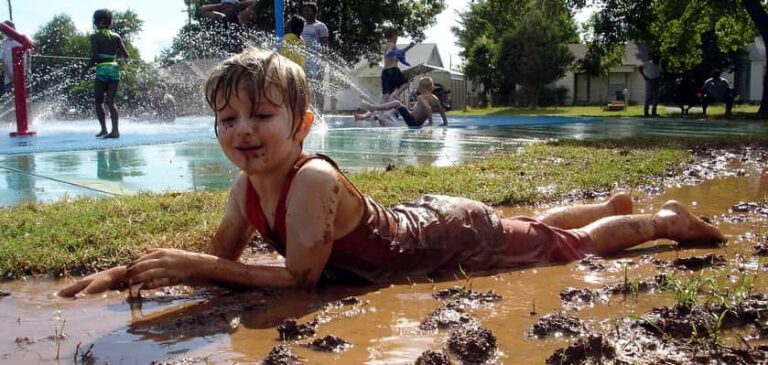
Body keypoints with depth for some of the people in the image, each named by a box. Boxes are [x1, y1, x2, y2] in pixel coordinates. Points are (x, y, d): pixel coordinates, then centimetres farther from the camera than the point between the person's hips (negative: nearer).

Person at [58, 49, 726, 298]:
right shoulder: (245, 190, -12)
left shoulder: (313, 178, -37)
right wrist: (130, 270, -16)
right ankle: (614, 202, 53)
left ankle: (663, 220, 38)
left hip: (458, 236, -7)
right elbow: (222, 257, -4)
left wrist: (192, 266, -34)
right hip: (417, 220, 7)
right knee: (531, 224, 29)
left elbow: (302, 276, -35)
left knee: (565, 244, 14)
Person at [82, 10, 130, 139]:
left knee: (99, 101, 9)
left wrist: (85, 69, 1)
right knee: (111, 101, 5)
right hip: (115, 69, 4)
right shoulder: (116, 36, 8)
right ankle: (115, 130, -7)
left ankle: (104, 129, 2)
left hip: (102, 70, -4)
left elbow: (94, 57, -11)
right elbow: (126, 55, 4)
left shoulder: (95, 37, -3)